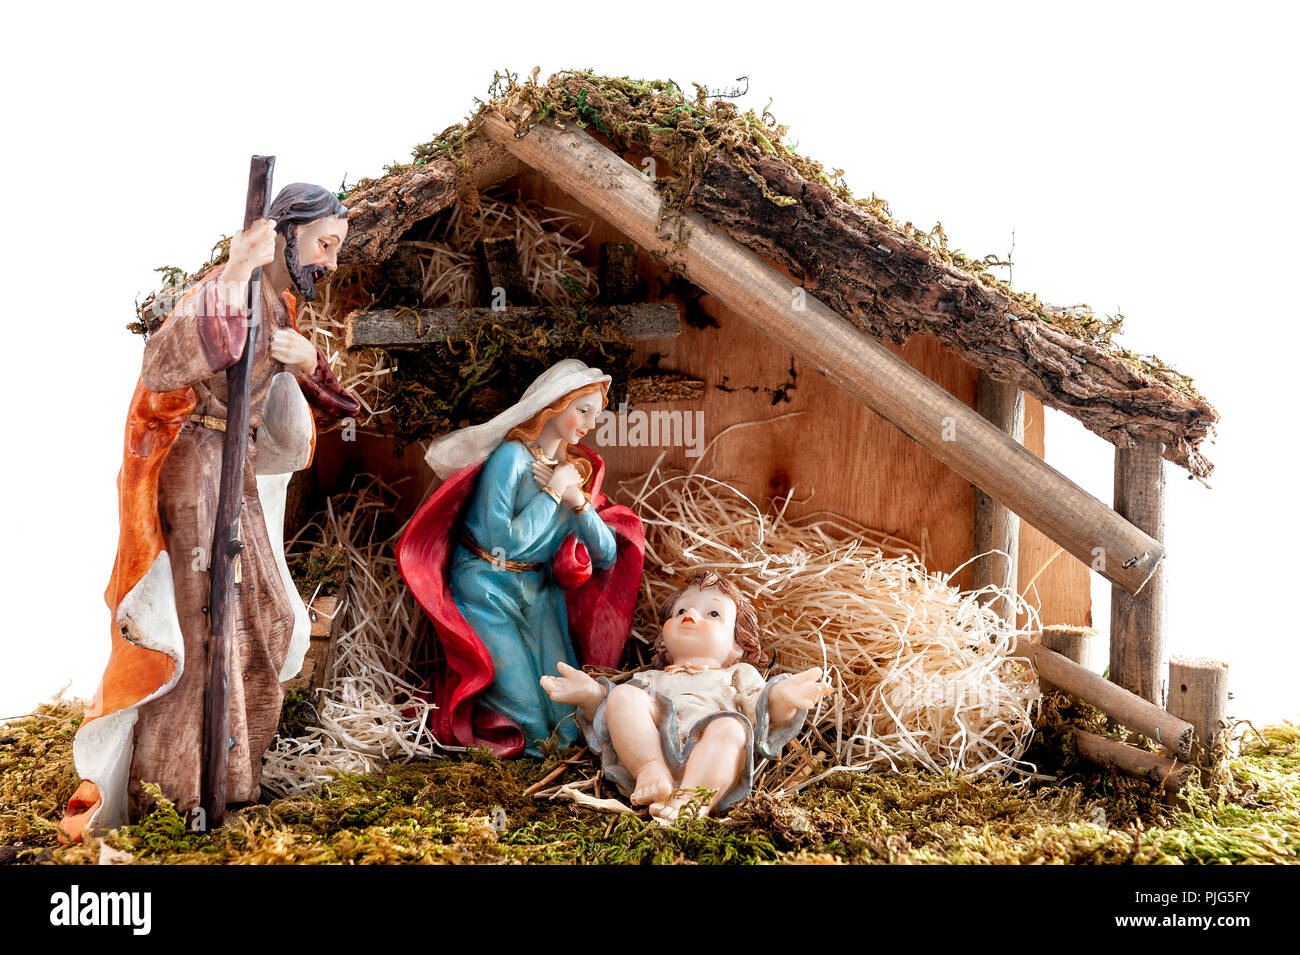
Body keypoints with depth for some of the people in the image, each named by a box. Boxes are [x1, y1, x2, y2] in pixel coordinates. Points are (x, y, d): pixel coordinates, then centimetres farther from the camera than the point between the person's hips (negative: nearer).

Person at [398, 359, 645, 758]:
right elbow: (504, 539, -24)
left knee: (567, 724, -5)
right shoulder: (512, 458, -14)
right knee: (526, 722, -7)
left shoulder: (577, 469, 7)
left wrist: (578, 501, -13)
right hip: (487, 590, -6)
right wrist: (553, 493, -15)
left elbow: (607, 557, 2)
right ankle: (448, 691, 17)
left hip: (539, 591, 6)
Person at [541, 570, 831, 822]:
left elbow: (764, 718, 15)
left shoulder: (739, 675, 35)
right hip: (646, 748, 2)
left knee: (730, 728, -33)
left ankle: (691, 800, -50)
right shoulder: (651, 679, 41)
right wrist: (592, 694, 4)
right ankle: (651, 772, -34)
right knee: (623, 694, -20)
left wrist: (782, 698, -8)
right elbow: (608, 714, 25)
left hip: (708, 759, -1)